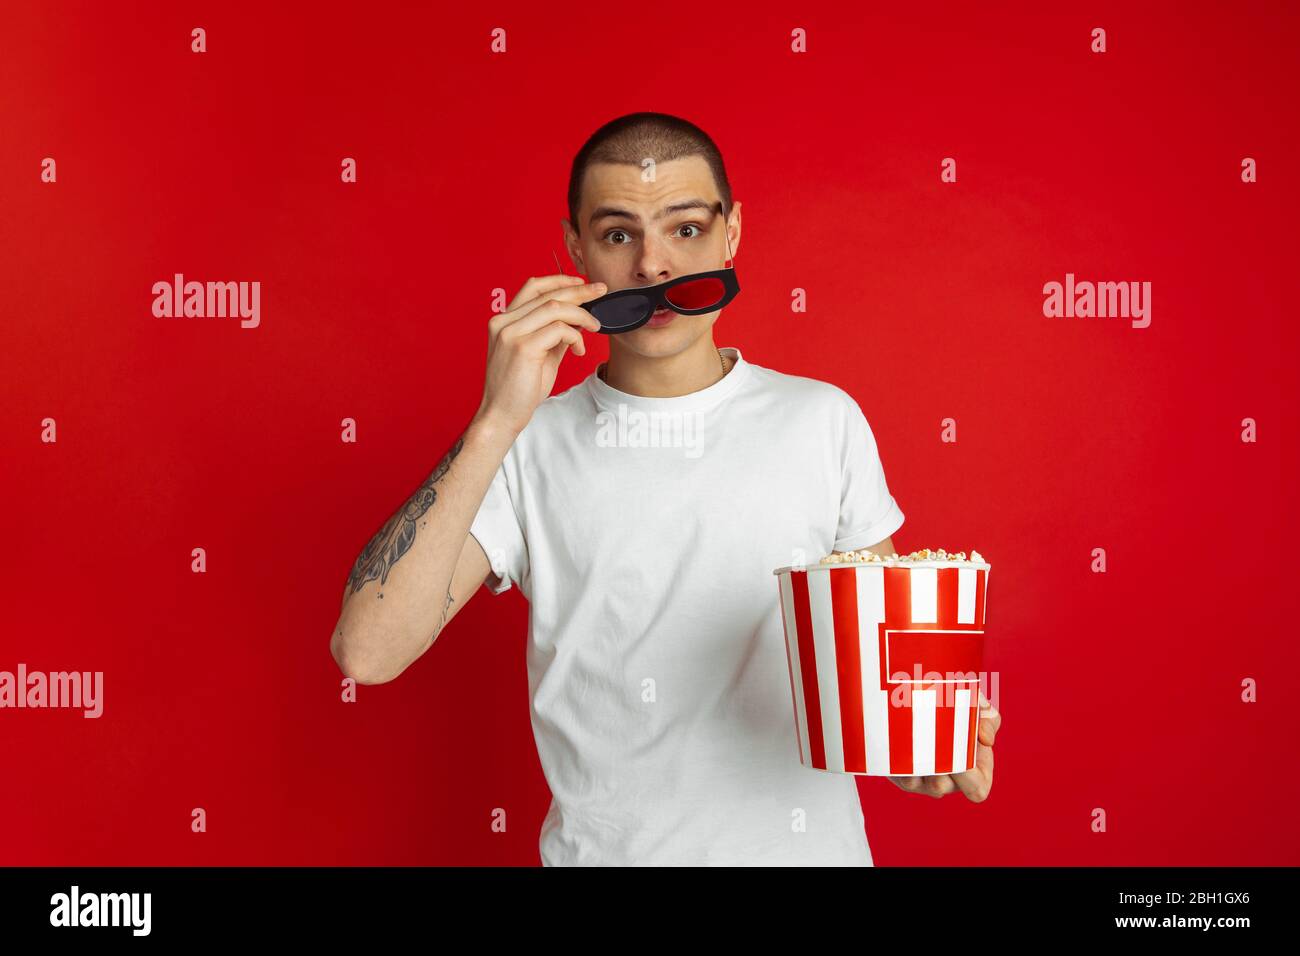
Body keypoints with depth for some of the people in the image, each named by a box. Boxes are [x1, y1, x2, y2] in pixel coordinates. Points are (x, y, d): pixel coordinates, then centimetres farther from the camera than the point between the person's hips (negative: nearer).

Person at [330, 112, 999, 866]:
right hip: (604, 845, 0)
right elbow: (367, 650, -17)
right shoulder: (530, 446, -6)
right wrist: (497, 422, -24)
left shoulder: (824, 420, -3)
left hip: (807, 842, 1)